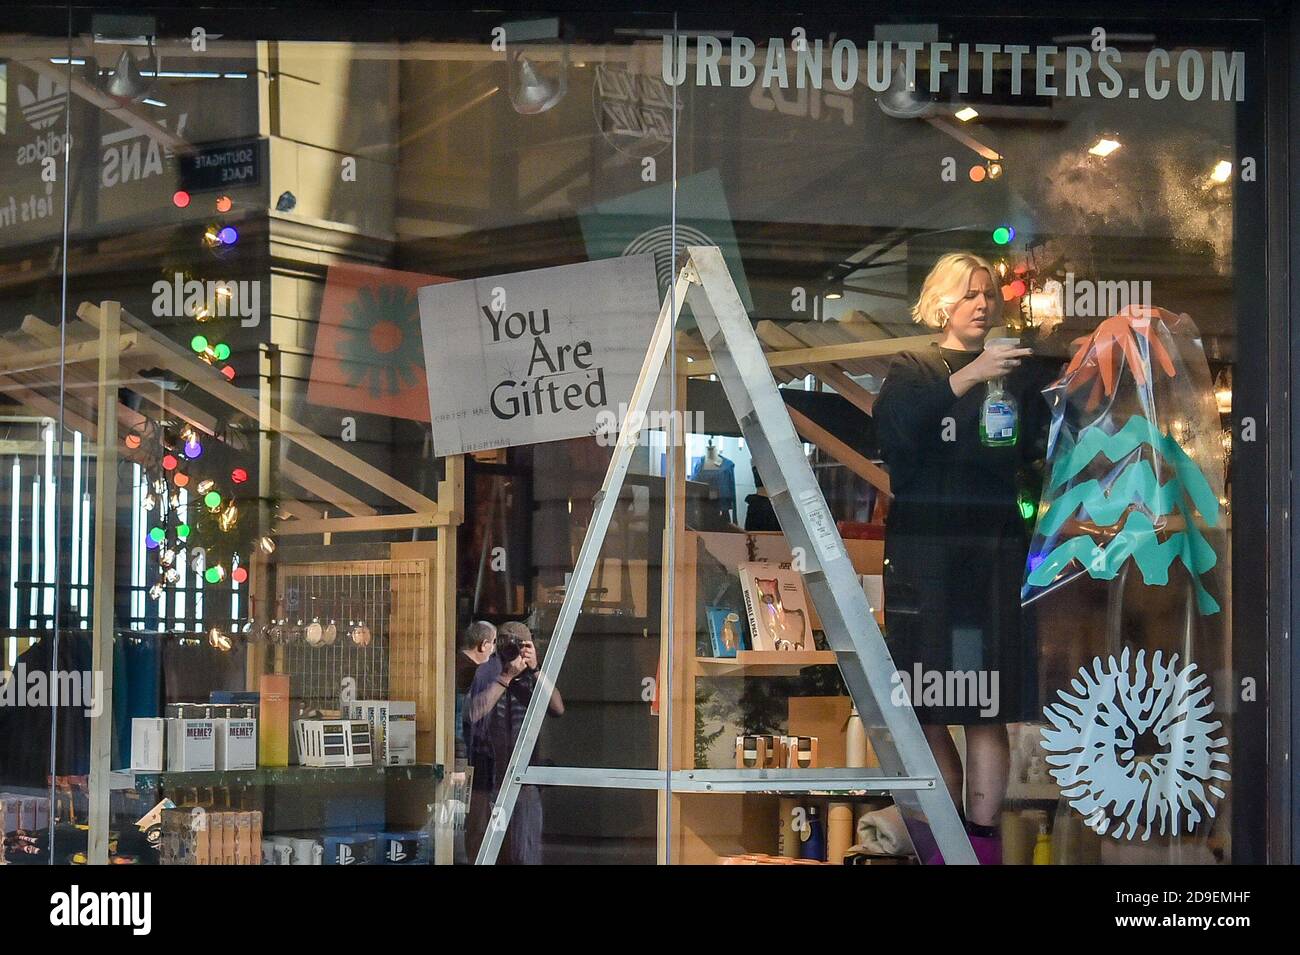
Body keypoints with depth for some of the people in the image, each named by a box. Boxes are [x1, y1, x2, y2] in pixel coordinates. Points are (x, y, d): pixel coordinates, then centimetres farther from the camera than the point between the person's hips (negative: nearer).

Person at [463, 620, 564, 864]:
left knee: (525, 853, -3)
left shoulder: (532, 679, 8)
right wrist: (506, 677, -14)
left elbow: (558, 708, -7)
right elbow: (474, 713, -16)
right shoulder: (484, 674, 1)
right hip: (487, 778, -1)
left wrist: (535, 670, -11)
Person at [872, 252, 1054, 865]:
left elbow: (1040, 454, 8)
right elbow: (895, 427, -11)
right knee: (926, 710, -3)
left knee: (987, 709, -8)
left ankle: (983, 840, -9)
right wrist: (966, 376, -19)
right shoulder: (913, 369, 11)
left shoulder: (1019, 371, 14)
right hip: (922, 554, 0)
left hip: (994, 554, 0)